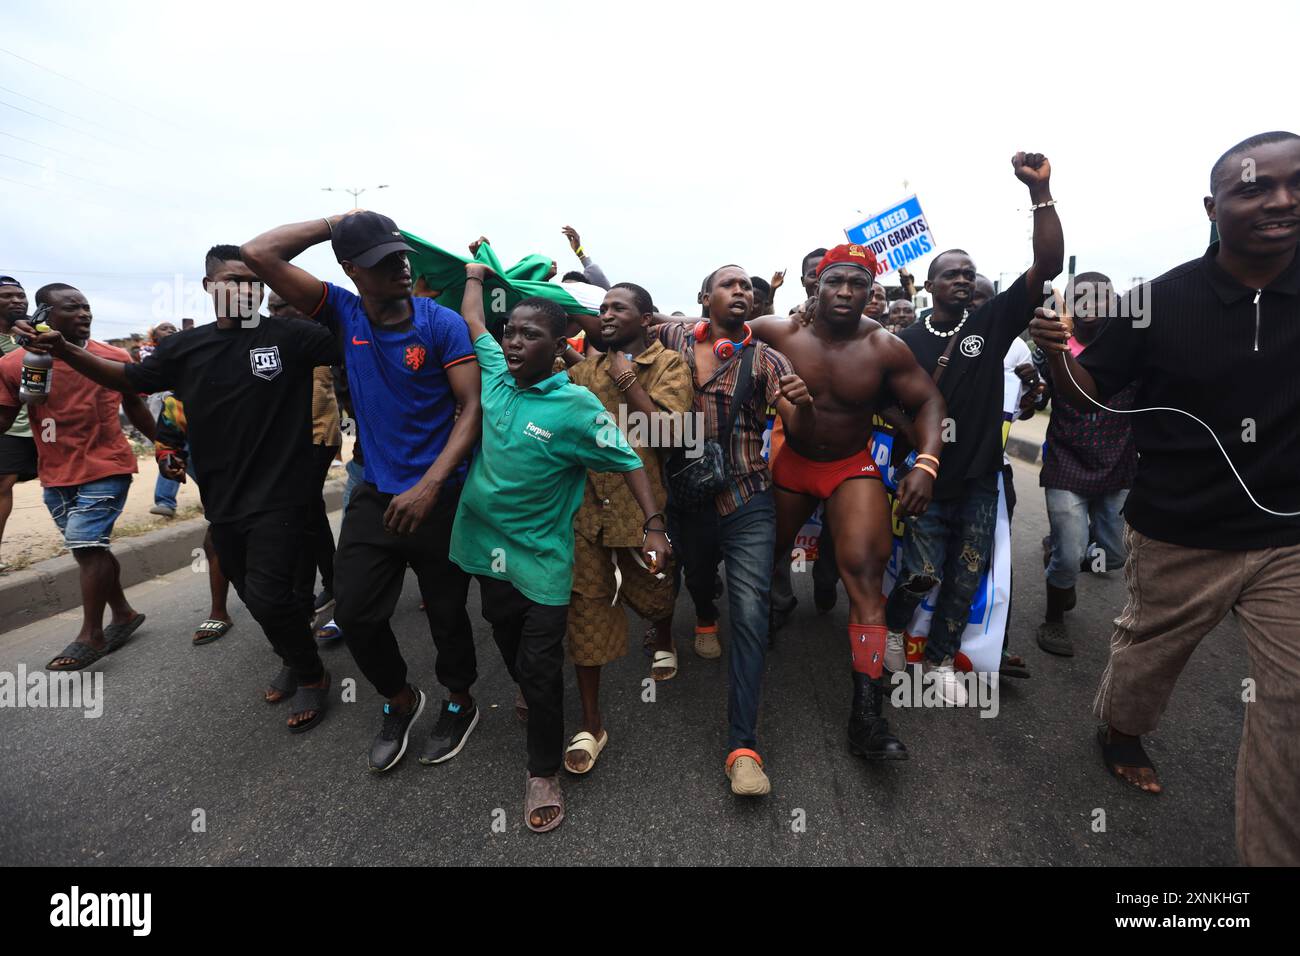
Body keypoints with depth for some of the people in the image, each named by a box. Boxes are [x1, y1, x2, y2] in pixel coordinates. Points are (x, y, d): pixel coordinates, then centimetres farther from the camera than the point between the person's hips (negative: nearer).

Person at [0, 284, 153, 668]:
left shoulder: (116, 357, -2)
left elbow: (136, 409, 10)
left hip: (106, 468, -3)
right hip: (55, 475, 3)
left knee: (87, 546, -10)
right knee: (89, 548, 13)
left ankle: (91, 635, 1)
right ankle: (123, 613, 29)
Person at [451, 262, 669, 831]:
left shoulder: (576, 406, -16)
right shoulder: (496, 374, 0)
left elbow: (629, 463, -14)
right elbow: (471, 322, 16)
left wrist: (653, 525, -21)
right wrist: (475, 274, 26)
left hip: (541, 560, -5)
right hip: (488, 547, 6)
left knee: (541, 670, 2)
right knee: (509, 646, 23)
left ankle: (544, 773, 21)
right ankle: (530, 699, 52)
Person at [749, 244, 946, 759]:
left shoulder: (885, 347, -15)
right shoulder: (781, 331, -14)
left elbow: (928, 400, -8)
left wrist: (926, 463, -22)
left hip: (853, 468, -1)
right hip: (790, 460, 2)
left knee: (864, 571, -17)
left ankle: (867, 715, -10)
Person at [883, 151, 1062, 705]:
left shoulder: (992, 322, 2)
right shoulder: (909, 341, -2)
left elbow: (1048, 266, -7)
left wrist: (1040, 191, -15)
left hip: (979, 480, 3)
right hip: (927, 480, -2)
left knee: (965, 579, 10)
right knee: (923, 573, -2)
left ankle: (941, 660, 29)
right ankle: (893, 628, 30)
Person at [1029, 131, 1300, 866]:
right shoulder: (1160, 301, -11)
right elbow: (1093, 394, -5)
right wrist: (1057, 355, -24)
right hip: (1179, 535, -2)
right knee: (1149, 650, 18)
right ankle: (1120, 733, 49)